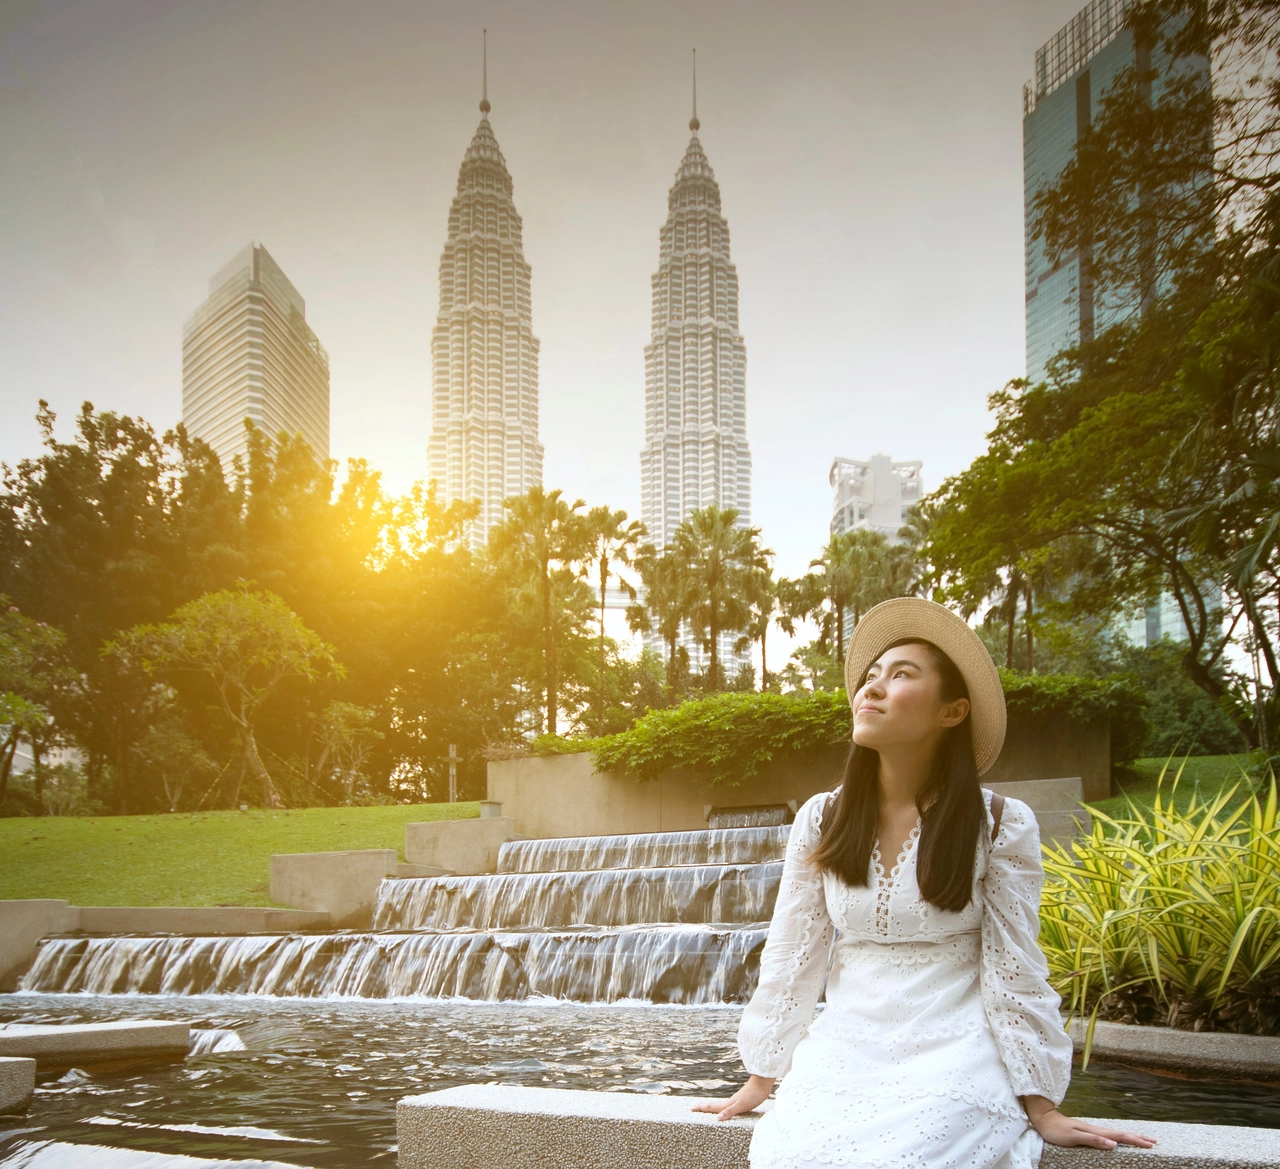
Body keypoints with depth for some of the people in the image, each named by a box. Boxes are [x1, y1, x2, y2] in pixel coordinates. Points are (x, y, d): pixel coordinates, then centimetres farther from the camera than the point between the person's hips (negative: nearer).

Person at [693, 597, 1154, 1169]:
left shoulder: (1001, 826, -3)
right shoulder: (820, 820, 5)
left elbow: (1015, 971, -2)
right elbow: (789, 958, 9)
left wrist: (1041, 1108, -3)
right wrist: (758, 1082, 13)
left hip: (953, 1058, -2)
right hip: (843, 1054, 3)